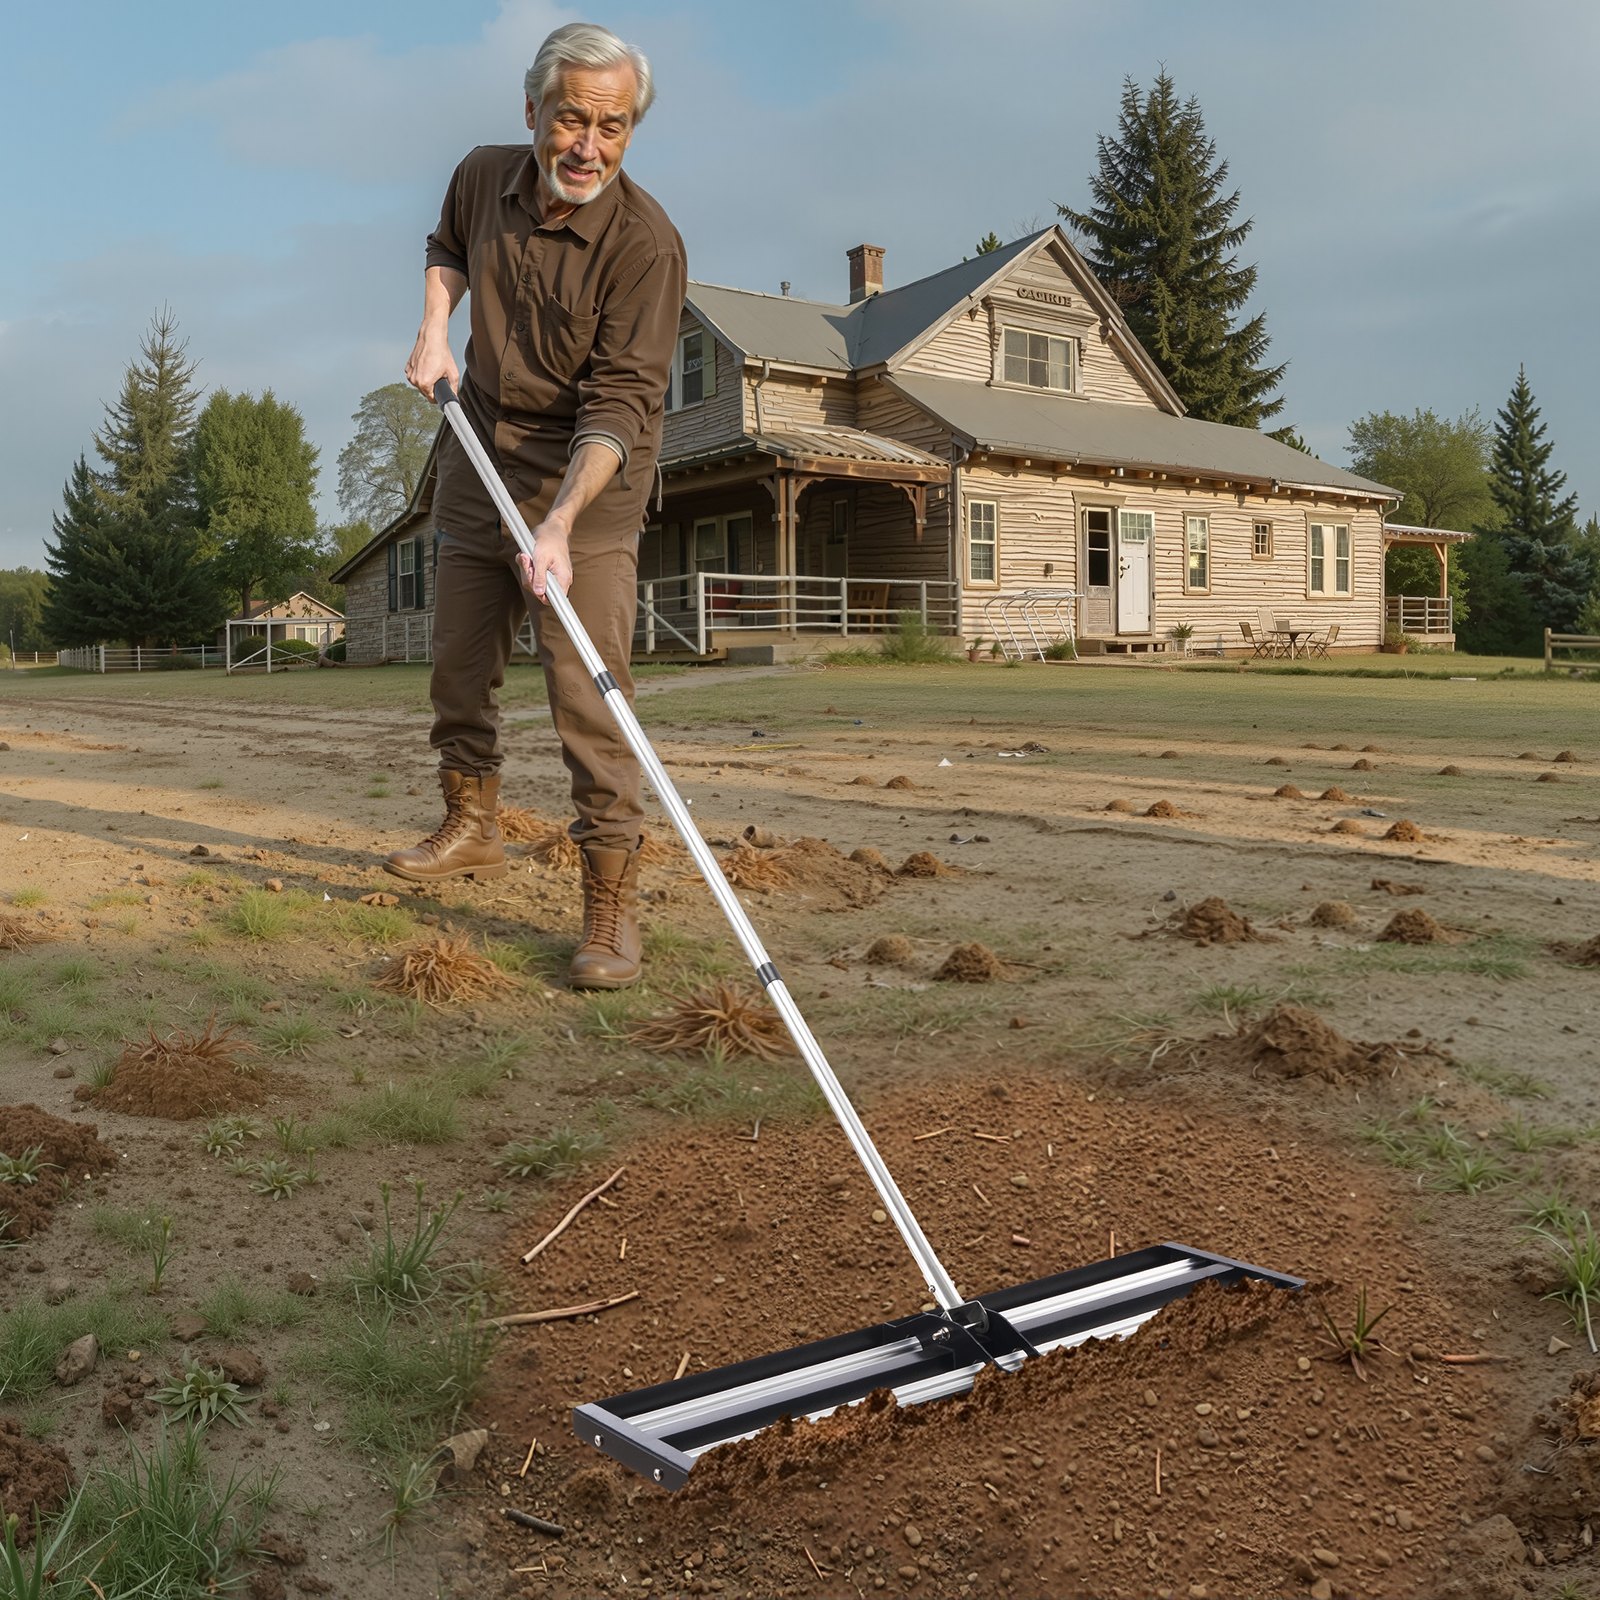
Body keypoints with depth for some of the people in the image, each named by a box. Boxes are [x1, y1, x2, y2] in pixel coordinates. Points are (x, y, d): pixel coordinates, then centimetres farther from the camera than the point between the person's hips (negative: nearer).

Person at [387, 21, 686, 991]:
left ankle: (614, 901, -9)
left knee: (588, 689, -15)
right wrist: (435, 329, 3)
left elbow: (619, 404, -27)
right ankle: (472, 829, 36)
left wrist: (558, 522, -39)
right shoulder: (485, 178, -3)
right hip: (481, 449, 6)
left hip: (590, 474, -6)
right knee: (459, 663, 14)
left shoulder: (646, 243, -21)